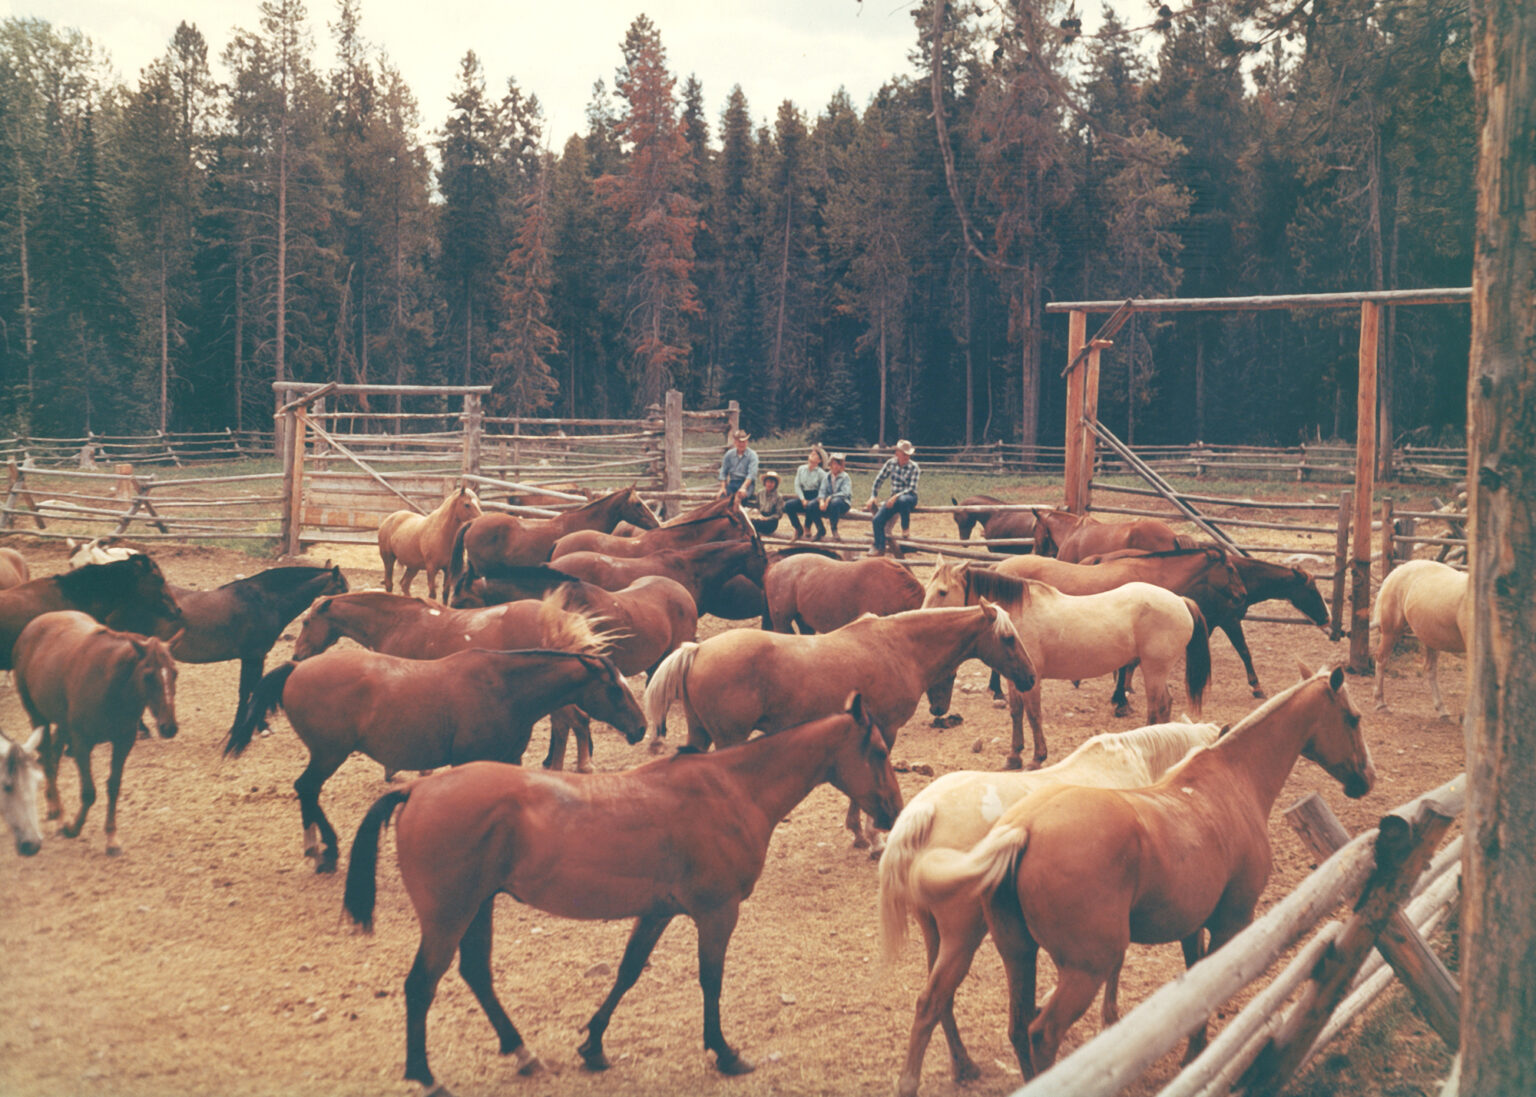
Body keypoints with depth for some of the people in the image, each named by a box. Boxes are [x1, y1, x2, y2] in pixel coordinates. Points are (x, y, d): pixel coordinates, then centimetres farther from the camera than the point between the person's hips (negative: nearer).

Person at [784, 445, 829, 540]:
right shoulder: (801, 469, 10)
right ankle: (798, 530, -8)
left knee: (811, 506, -39)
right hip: (803, 497, 4)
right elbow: (797, 485, 6)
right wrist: (803, 500, -9)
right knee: (788, 504, -23)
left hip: (815, 497, -4)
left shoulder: (821, 473, -3)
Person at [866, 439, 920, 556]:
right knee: (877, 520, -16)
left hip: (910, 497, -4)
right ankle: (879, 548, -2)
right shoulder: (891, 463, -1)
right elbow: (879, 480, 9)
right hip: (894, 498, 4)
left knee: (902, 500, -42)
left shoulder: (913, 467, -11)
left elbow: (912, 489, -17)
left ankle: (905, 528, -19)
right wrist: (873, 496, 1)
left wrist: (897, 496, -28)